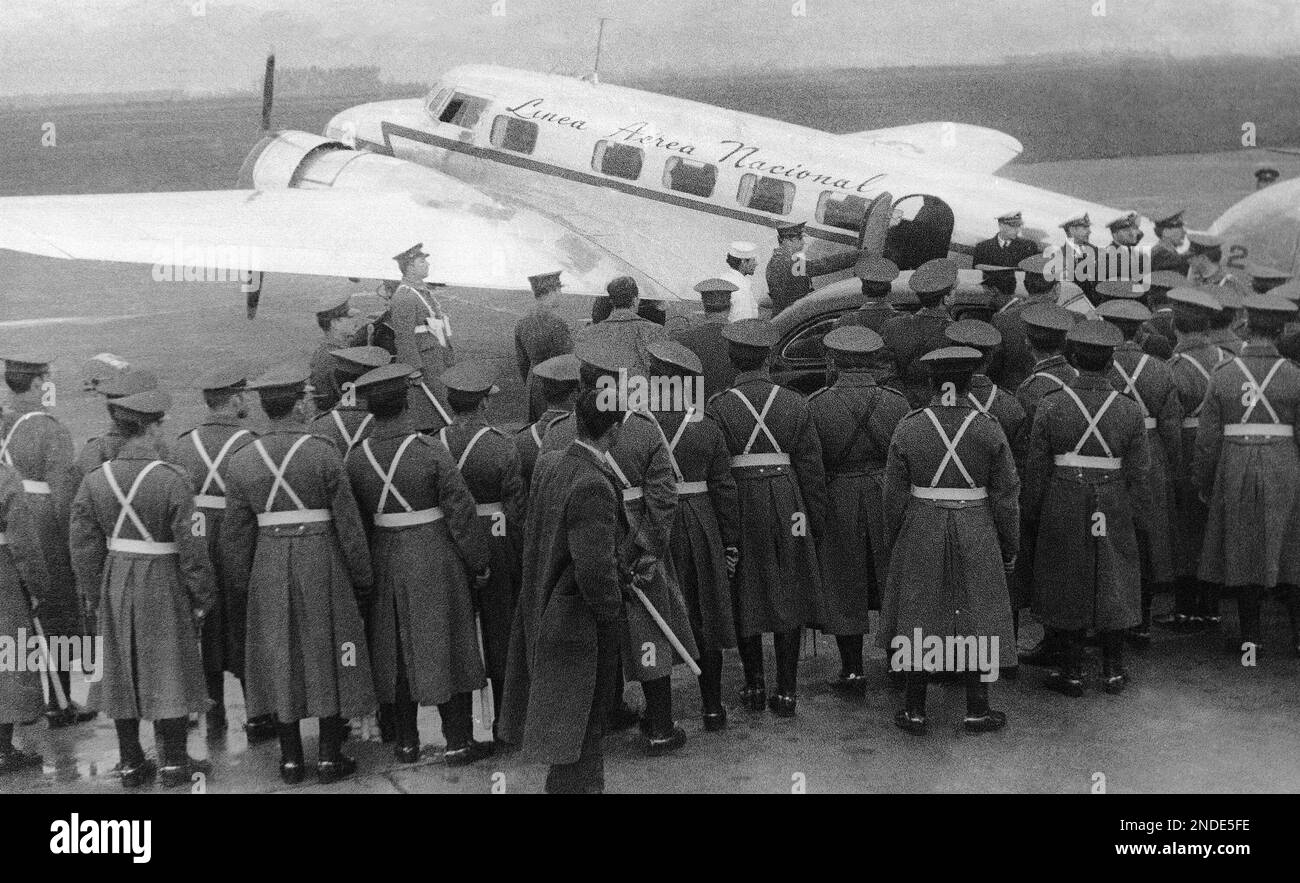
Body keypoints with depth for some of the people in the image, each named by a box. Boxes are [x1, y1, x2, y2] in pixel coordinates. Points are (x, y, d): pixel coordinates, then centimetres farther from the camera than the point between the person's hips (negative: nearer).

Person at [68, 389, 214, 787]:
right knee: (171, 670, 8)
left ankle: (130, 763, 20)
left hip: (115, 585, 4)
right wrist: (201, 598, -5)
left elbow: (83, 545, 1)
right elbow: (191, 546, -15)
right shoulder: (172, 480, -17)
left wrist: (92, 597, 11)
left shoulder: (94, 481, -3)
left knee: (123, 673, 13)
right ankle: (174, 762, 14)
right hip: (164, 588, -4)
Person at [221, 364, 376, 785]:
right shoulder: (324, 454, -11)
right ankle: (330, 756, 13)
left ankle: (290, 759, 18)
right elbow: (349, 524, -9)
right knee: (328, 656, 8)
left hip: (269, 568, 3)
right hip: (323, 569, -3)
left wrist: (244, 585, 14)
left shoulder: (241, 460, -1)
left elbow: (235, 534, 3)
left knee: (280, 660, 11)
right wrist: (362, 578, 2)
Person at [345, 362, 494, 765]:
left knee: (396, 651, 14)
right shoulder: (431, 451, -16)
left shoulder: (355, 459, -5)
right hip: (435, 561, -3)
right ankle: (457, 742, 13)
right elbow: (460, 512, -13)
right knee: (446, 647, 7)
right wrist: (479, 563, -3)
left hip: (385, 561, 4)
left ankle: (406, 742, 22)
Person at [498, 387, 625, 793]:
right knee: (579, 736, 5)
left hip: (542, 616, 8)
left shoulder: (548, 463, 0)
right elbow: (596, 572, -27)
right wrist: (614, 615, -13)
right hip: (580, 629, -8)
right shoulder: (592, 486, -26)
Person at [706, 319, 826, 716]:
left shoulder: (718, 407, -7)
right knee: (788, 596, 9)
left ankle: (754, 685, 18)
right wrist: (815, 521, 10)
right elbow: (812, 468, 2)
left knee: (746, 597, 12)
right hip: (787, 505, 2)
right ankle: (786, 691, 11)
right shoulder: (796, 404, 0)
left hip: (739, 505, -1)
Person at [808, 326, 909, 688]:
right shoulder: (896, 403, -6)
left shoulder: (815, 404, -12)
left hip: (836, 505, -2)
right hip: (888, 503, 2)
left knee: (843, 588, 10)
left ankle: (852, 669, 13)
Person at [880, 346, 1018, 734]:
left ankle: (915, 712, 15)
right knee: (976, 619, 10)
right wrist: (1009, 548, 7)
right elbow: (1006, 496, -4)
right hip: (975, 538, 0)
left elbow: (894, 496, -4)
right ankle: (977, 711, 16)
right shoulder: (989, 429, -7)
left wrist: (894, 543, 10)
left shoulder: (908, 428, -7)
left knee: (918, 619, 10)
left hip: (920, 536, 1)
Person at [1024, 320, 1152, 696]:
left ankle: (1071, 673, 15)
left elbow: (1036, 467, -6)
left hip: (1062, 513, -1)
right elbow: (1140, 473, -2)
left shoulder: (1050, 406, -10)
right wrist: (1139, 518, 9)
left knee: (1066, 586, 10)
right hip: (1114, 511, 1)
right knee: (1114, 586, 14)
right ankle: (1113, 671, 20)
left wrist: (1032, 513, 5)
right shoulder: (1130, 411, -6)